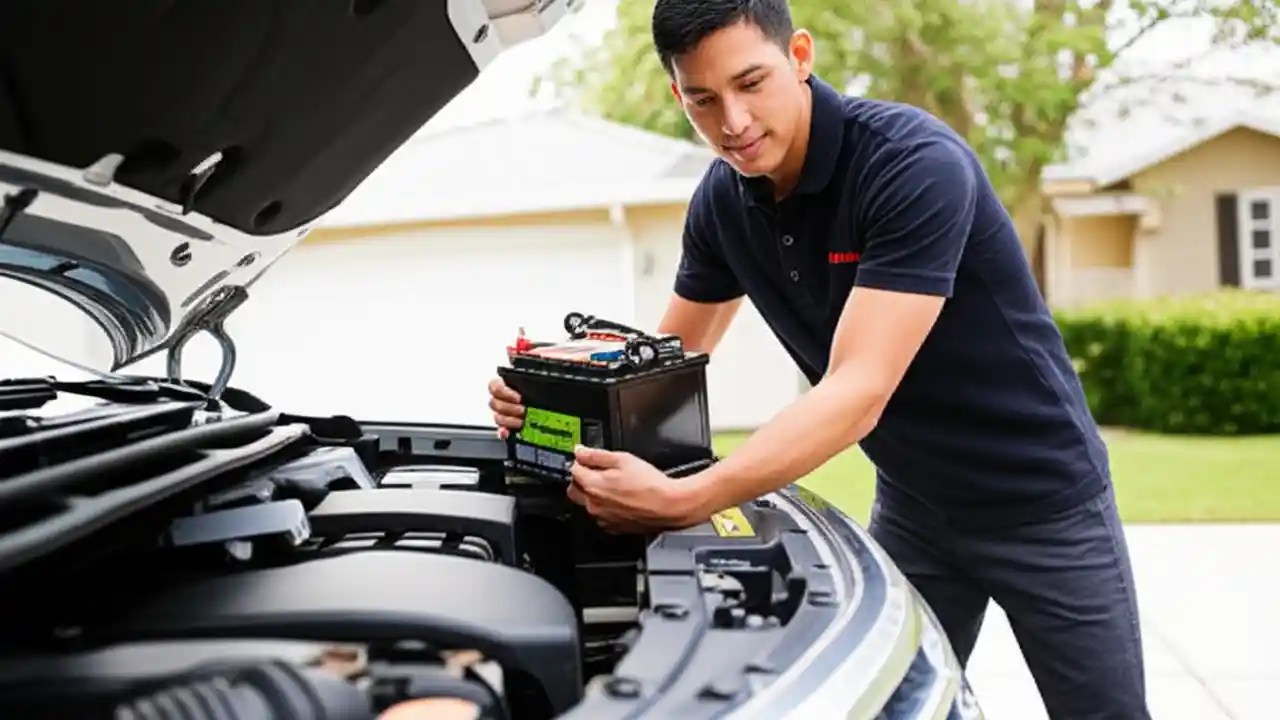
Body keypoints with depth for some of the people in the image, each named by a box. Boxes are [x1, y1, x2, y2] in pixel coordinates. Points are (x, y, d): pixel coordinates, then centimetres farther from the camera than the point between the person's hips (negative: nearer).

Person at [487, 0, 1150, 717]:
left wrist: (681, 500, -42)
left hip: (1040, 498, -5)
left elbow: (858, 393, -34)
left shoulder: (917, 164, -28)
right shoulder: (722, 202, -6)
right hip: (912, 503, 5)